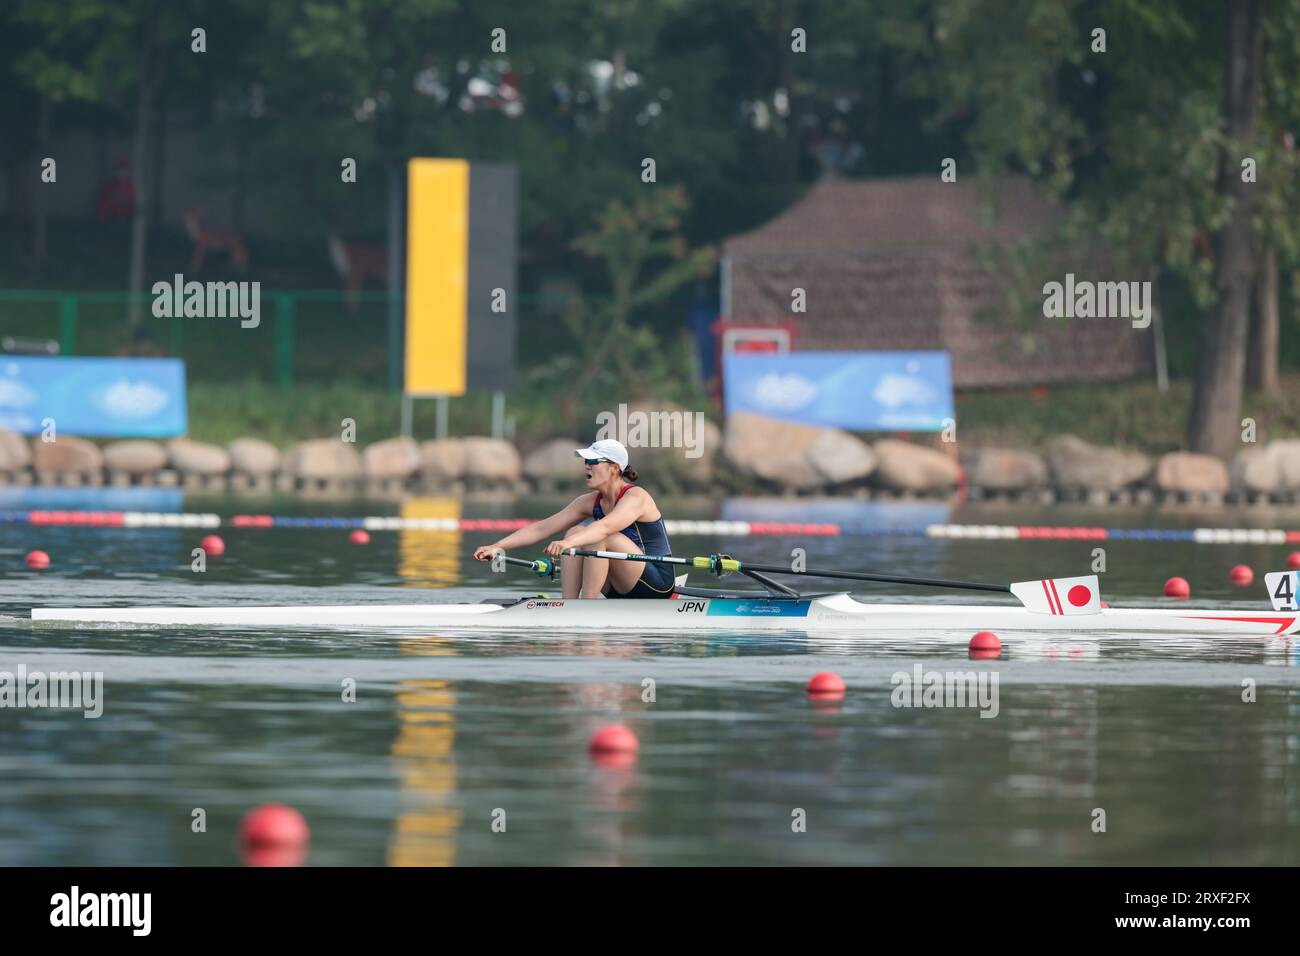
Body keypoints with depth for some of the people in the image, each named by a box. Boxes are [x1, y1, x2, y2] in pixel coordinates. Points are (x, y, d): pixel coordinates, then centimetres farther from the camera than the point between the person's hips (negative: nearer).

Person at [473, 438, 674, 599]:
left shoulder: (636, 497, -18)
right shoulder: (590, 501, 5)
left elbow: (605, 527, -39)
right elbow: (542, 528, 1)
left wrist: (568, 543, -55)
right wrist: (498, 546, -10)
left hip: (658, 584, -7)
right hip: (621, 591, 7)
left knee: (599, 538, -27)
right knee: (574, 531, -7)